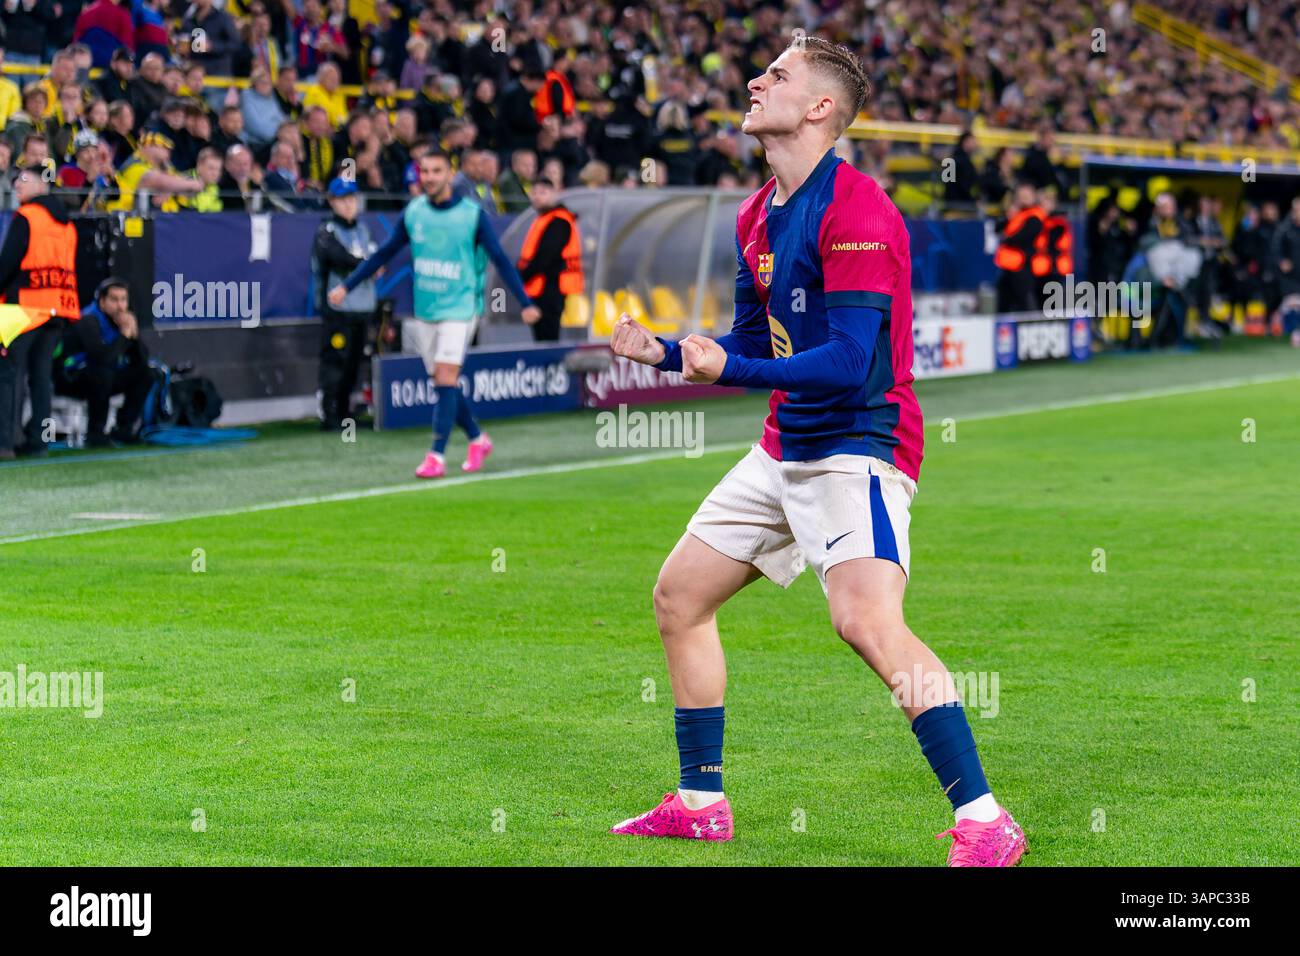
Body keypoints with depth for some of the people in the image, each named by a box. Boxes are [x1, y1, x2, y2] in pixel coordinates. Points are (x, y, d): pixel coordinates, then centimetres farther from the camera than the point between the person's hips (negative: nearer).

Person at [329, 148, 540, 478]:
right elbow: (384, 253, 13)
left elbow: (500, 260, -3)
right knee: (444, 385, 8)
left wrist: (525, 303, -7)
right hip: (424, 312, 4)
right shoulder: (412, 212, 3)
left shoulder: (472, 214, -7)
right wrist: (346, 286, 12)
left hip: (458, 310, -4)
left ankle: (436, 456, -16)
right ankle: (478, 439, 27)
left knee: (446, 380, -15)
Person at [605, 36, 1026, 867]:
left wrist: (729, 371, -31)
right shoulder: (758, 216, 11)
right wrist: (662, 351, 9)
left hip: (858, 446, -10)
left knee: (867, 618, -28)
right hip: (786, 449, 10)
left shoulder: (855, 212, -18)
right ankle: (701, 804, 25)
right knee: (680, 594, 13)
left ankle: (985, 823, -25)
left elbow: (850, 364, -25)